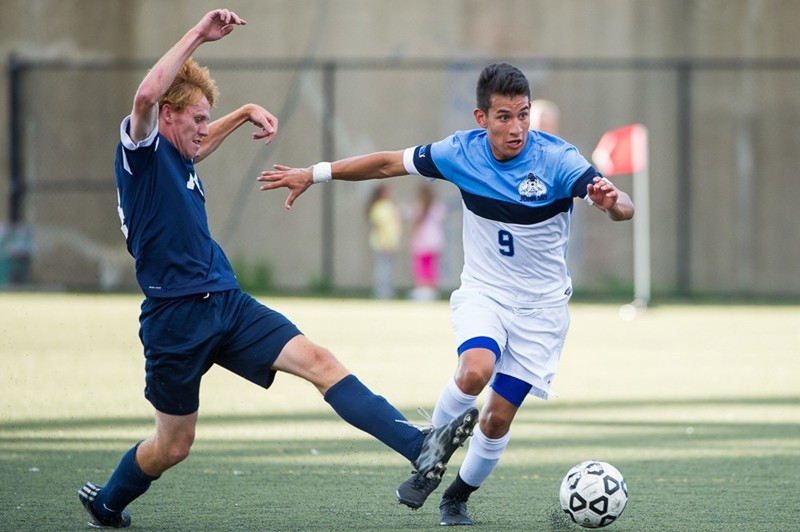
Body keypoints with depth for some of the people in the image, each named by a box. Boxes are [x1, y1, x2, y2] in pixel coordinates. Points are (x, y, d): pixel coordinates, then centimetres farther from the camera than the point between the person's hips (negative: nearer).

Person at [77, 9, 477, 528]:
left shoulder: (178, 158, 16)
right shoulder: (141, 151, -8)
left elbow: (199, 145, 44)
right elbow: (147, 95, -31)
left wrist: (246, 112, 31)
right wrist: (199, 35, -29)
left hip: (228, 304, 7)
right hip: (176, 318, -7)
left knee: (318, 360, -15)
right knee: (174, 444, 7)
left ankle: (420, 446, -29)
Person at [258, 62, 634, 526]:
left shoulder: (558, 159, -21)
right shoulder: (462, 152, -11)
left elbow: (623, 208, -31)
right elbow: (390, 163, 3)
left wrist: (613, 201, -56)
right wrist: (313, 174, 5)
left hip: (541, 308, -1)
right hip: (483, 292, 1)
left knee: (498, 419, -2)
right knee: (475, 371, -30)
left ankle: (458, 496, 26)